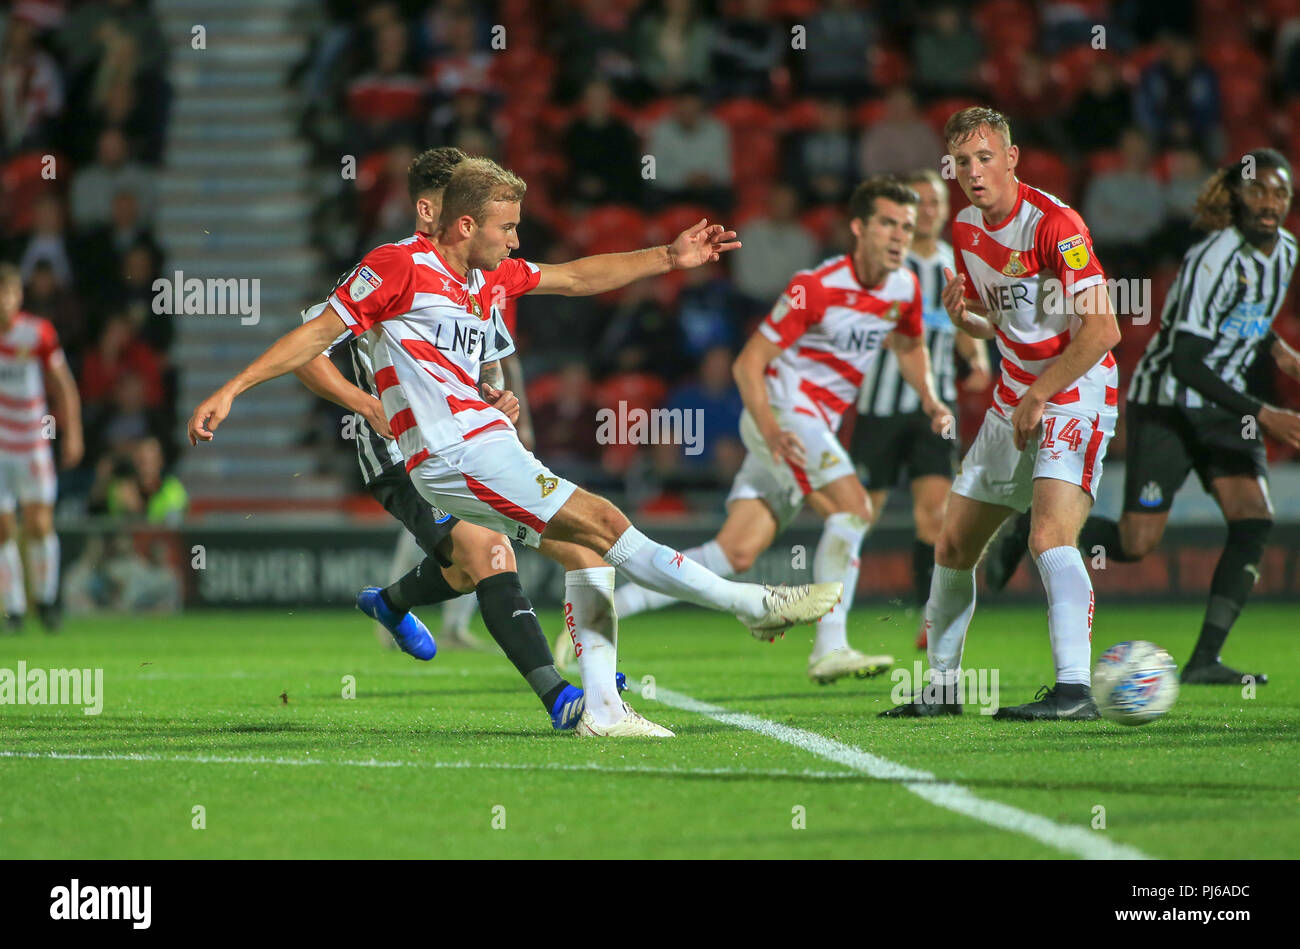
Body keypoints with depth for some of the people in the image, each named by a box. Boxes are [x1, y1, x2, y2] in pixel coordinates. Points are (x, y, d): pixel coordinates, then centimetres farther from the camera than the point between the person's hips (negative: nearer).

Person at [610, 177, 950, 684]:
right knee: (853, 509, -23)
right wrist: (772, 432, -28)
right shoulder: (816, 287, -16)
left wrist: (930, 400, 10)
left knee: (737, 553, -3)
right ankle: (829, 649, -22)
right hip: (781, 411, -7)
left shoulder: (905, 288, 4)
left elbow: (909, 345, 27)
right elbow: (747, 364, -15)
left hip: (818, 427, 7)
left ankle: (605, 607, 1)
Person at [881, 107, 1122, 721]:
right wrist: (962, 317, -4)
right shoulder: (966, 228, 6)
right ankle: (941, 687, 24)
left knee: (1049, 536, -27)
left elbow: (1103, 329, -25)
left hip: (1075, 394, -8)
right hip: (1014, 401, 8)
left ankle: (1074, 689, -30)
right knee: (952, 547, 10)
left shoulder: (1053, 223, -19)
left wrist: (1039, 396, -21)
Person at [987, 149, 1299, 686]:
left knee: (1254, 519, -13)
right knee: (1136, 544, -8)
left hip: (1222, 405, 7)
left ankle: (1204, 661, -10)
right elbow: (1186, 363, -28)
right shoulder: (1213, 259, -23)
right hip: (1165, 404, -7)